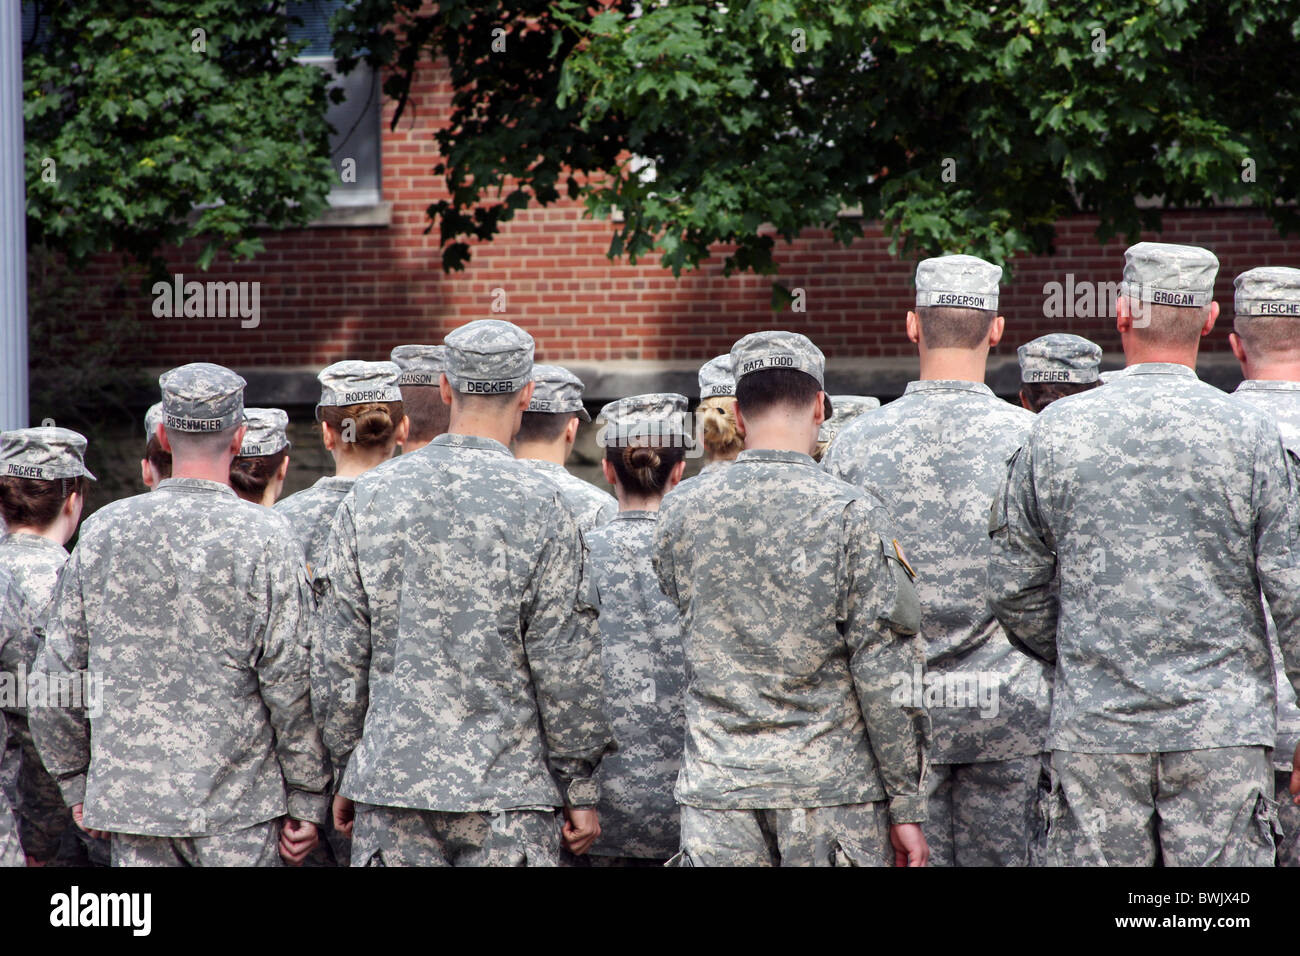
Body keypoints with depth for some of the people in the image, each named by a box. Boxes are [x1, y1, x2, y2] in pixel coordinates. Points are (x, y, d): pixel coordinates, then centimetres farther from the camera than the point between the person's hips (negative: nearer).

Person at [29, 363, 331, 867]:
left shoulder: (104, 530, 2)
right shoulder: (263, 537, -9)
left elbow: (59, 669, 7)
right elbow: (291, 679, -10)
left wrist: (75, 780, 18)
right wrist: (306, 799, -2)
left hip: (130, 800, 3)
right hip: (237, 806, -3)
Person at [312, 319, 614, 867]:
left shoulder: (370, 498, 3)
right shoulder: (539, 508, -7)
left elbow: (339, 658, 5)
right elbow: (565, 668, -7)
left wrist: (347, 767, 15)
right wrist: (581, 789, 2)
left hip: (391, 781, 3)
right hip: (507, 789, -3)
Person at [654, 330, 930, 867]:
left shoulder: (681, 511, 3)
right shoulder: (849, 513, -7)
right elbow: (885, 668, -8)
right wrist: (906, 805, -4)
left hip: (717, 787, 3)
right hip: (834, 788, -3)